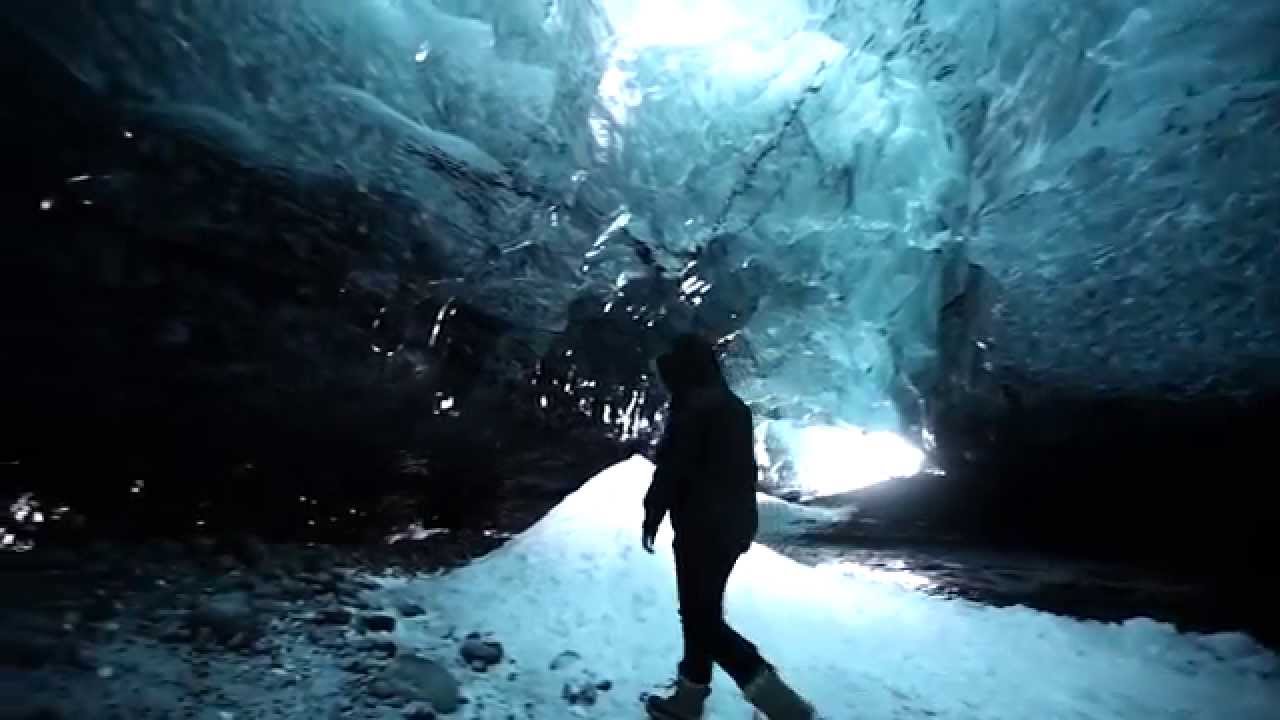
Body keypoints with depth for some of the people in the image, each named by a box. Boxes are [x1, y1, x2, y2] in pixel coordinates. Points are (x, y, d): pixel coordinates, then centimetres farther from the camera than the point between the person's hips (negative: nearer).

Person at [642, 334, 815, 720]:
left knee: (701, 618, -2)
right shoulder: (736, 407, 13)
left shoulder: (693, 406, -16)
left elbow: (672, 467, -17)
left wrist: (652, 514, -5)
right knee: (702, 613, 17)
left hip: (702, 527, -9)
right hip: (734, 524, 10)